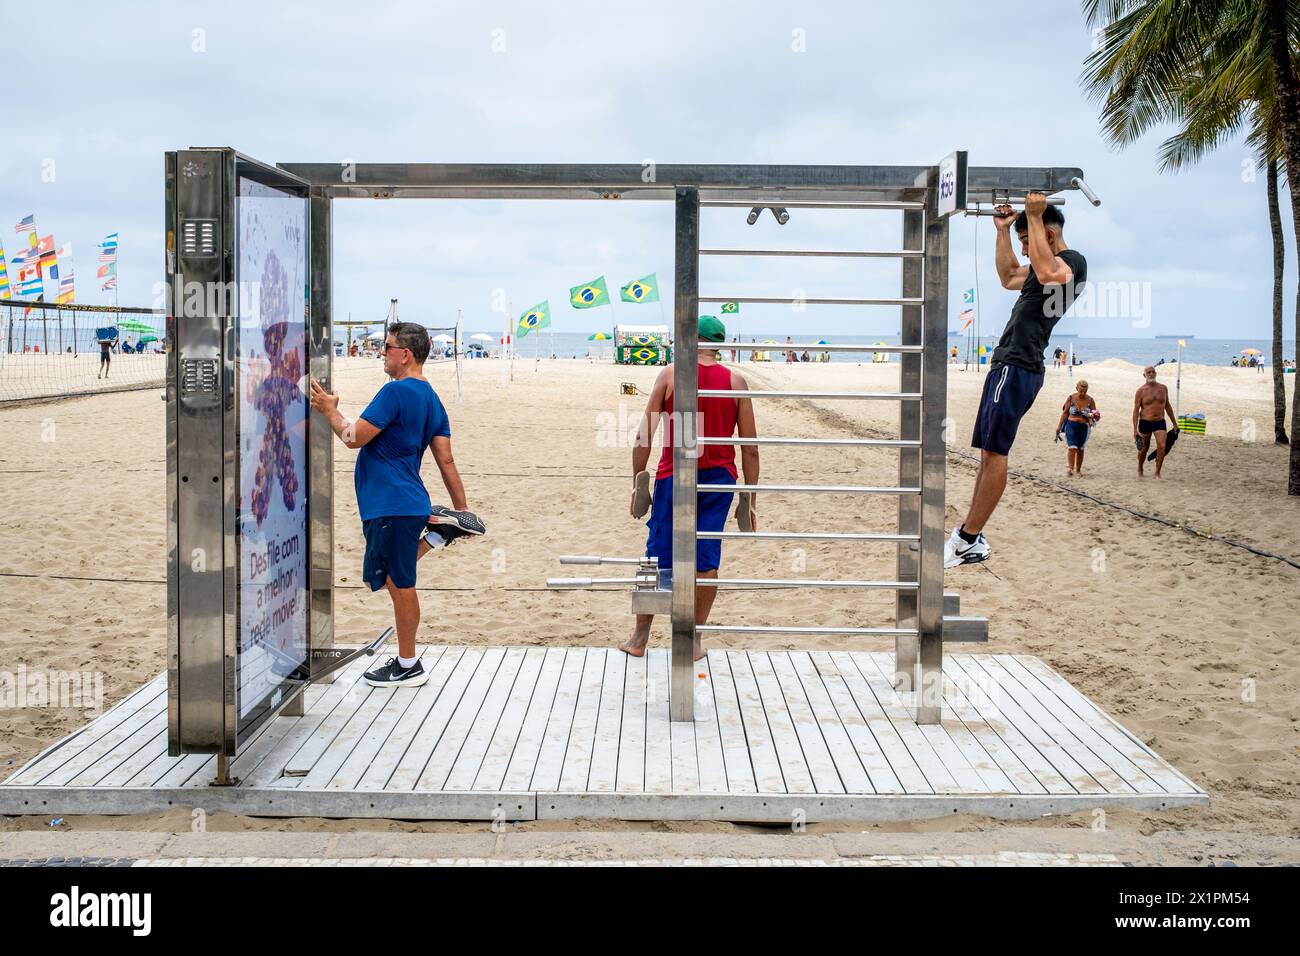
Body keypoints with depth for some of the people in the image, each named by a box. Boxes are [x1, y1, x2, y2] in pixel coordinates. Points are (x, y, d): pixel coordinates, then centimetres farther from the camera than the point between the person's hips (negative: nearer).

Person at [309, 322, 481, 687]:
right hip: (407, 502, 9)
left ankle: (408, 667, 10)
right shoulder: (432, 399, 11)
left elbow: (354, 438, -15)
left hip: (392, 504, -9)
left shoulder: (396, 392, -16)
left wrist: (330, 411, 3)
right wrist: (461, 508, 15)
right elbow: (446, 461, 12)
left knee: (399, 583, 0)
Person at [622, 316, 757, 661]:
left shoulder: (670, 375, -1)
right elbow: (750, 447, 1)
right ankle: (694, 641, 12)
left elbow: (644, 435, -4)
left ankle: (639, 638, 16)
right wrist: (749, 498, 7)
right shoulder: (736, 382, 2)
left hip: (675, 477, -1)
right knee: (707, 559, 7)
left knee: (659, 555, 7)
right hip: (719, 478, 1)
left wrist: (637, 481, 3)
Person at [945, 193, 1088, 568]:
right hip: (1007, 365, 11)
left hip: (1017, 368, -11)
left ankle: (970, 542, -9)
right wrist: (1003, 231, 33)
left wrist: (1034, 217, -26)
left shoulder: (1072, 261, -8)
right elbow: (1009, 277, 40)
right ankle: (969, 535, 14)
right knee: (989, 453, 11)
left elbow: (1047, 274, -33)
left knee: (994, 453, -10)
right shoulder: (1049, 264, 23)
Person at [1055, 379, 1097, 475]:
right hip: (1071, 425, -1)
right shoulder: (1071, 398, -4)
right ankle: (1070, 468, -12)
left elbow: (1095, 415, 4)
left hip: (1083, 427, 1)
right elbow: (1065, 413, 5)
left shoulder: (1090, 400, -3)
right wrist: (1059, 427, 5)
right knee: (1072, 447, -14)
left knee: (1080, 449, 9)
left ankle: (1078, 469, 21)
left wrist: (1093, 416, -21)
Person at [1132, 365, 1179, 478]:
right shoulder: (1141, 391, -5)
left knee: (1162, 446, -16)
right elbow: (1136, 410, -7)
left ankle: (1157, 473, -7)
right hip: (1145, 423, -2)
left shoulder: (1163, 388, 6)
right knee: (1144, 448, 11)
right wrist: (1135, 429, -13)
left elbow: (1167, 406, 15)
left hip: (1159, 422, 2)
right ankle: (1140, 470, 34)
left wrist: (1174, 423, 16)